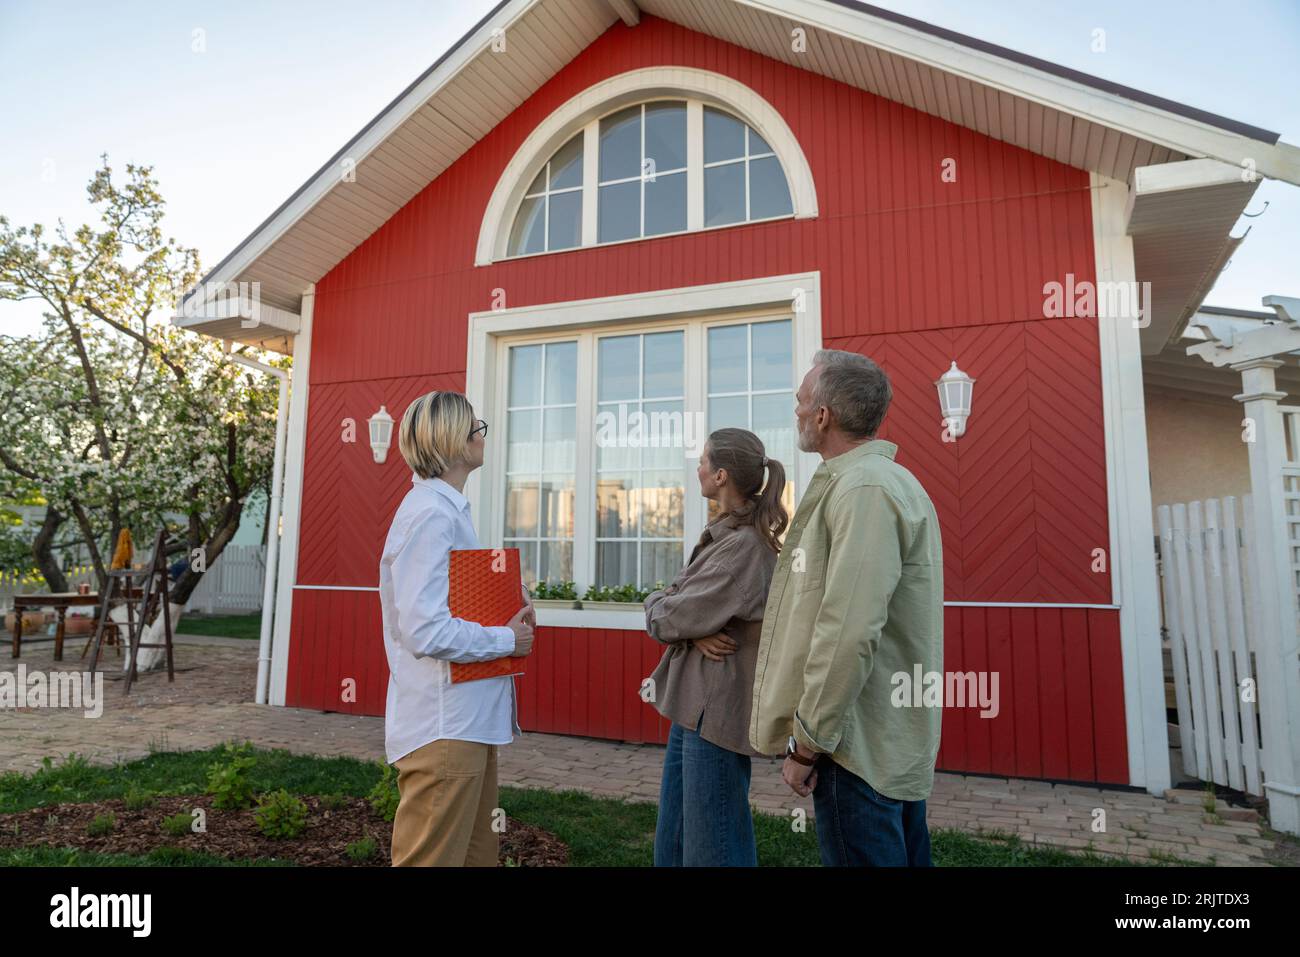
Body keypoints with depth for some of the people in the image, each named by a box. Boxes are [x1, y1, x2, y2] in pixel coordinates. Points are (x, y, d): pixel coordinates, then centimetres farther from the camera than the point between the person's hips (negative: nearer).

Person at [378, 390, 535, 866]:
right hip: (443, 727, -10)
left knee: (476, 852, 20)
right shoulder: (431, 514, -19)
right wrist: (508, 639, -12)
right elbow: (426, 631, -24)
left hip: (468, 720, 10)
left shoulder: (448, 507, 13)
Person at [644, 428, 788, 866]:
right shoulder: (724, 533, 11)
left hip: (717, 708, -9)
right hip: (698, 702, 10)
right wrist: (694, 630, -13)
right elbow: (679, 595, 7)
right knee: (673, 838, 20)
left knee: (711, 845, 5)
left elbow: (668, 617, -19)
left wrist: (656, 603, 3)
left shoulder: (743, 543, -20)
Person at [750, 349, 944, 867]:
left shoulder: (862, 489, -19)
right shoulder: (891, 480, 14)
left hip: (858, 747, -10)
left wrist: (806, 742, -18)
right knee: (901, 853, 19)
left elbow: (849, 633, -26)